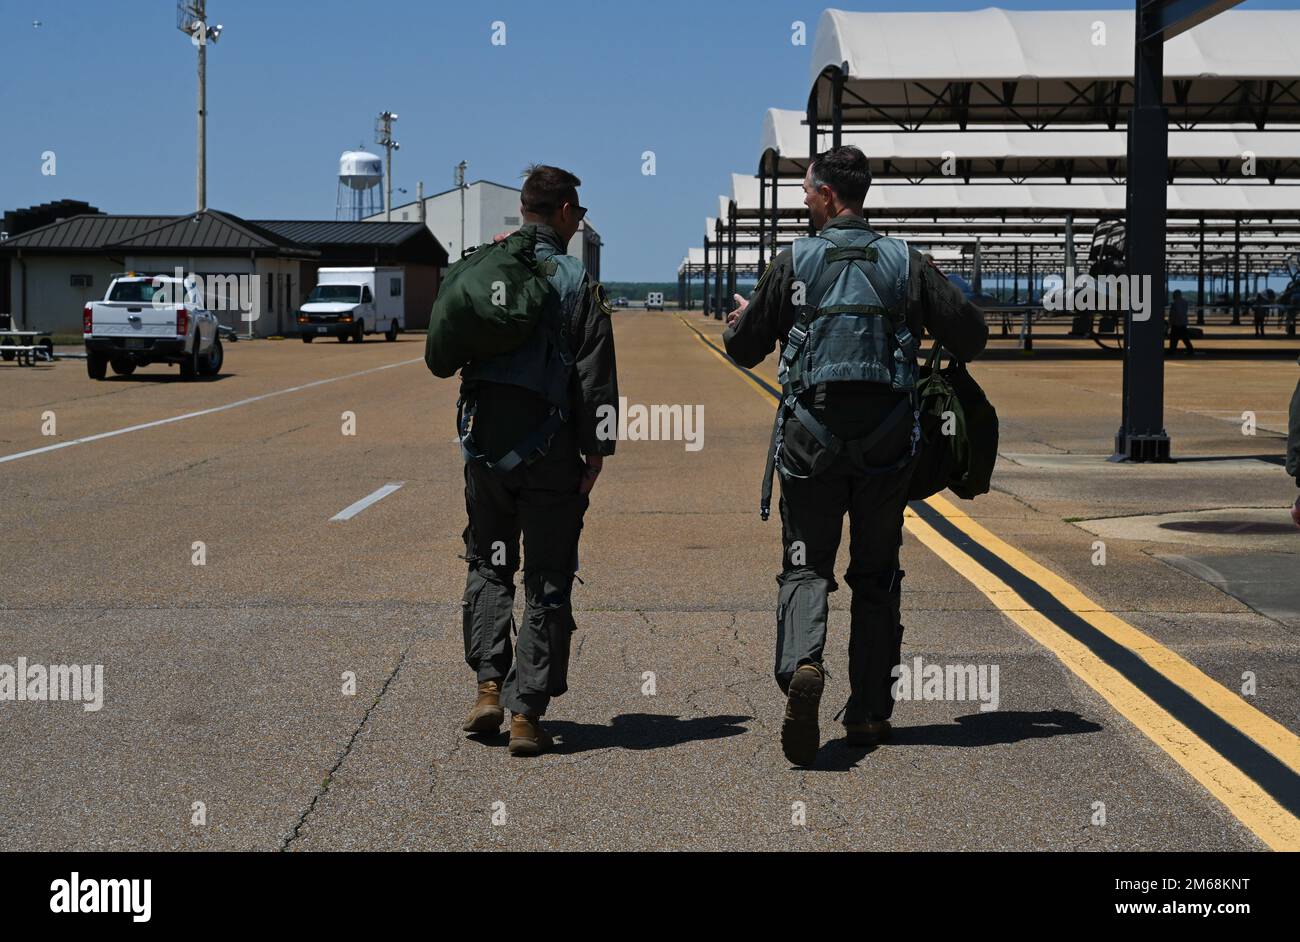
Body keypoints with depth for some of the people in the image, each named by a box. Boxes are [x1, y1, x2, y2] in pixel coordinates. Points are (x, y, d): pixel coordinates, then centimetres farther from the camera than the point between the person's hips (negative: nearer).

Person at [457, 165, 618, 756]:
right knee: (547, 581, 4)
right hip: (549, 448, -3)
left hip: (485, 441, 3)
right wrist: (597, 449, -3)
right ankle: (526, 713, 2)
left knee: (488, 565, 19)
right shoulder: (576, 281, -7)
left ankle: (488, 685, 7)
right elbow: (595, 375, -8)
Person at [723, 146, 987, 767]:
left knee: (806, 566, 4)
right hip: (886, 440, 2)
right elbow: (971, 334, 1)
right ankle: (870, 712, 15)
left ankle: (802, 666, -25)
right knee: (876, 574, 13)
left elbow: (744, 348, 5)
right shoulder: (905, 263, 2)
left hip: (812, 437, -1)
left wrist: (739, 319, 28)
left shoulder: (794, 262, -2)